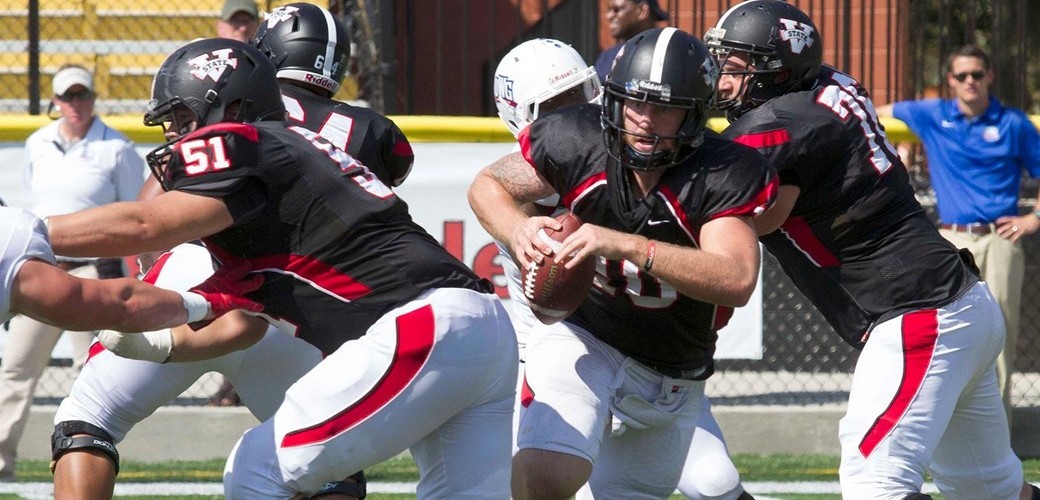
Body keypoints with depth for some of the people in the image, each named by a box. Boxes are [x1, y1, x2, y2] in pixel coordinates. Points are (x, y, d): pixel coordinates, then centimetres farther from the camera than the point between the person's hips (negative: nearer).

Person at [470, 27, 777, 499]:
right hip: (581, 337, -1)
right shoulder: (577, 141, -15)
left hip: (670, 380, 1)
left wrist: (629, 246, -45)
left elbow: (737, 280, -35)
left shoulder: (725, 173, -20)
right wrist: (517, 229, -22)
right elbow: (489, 185, 2)